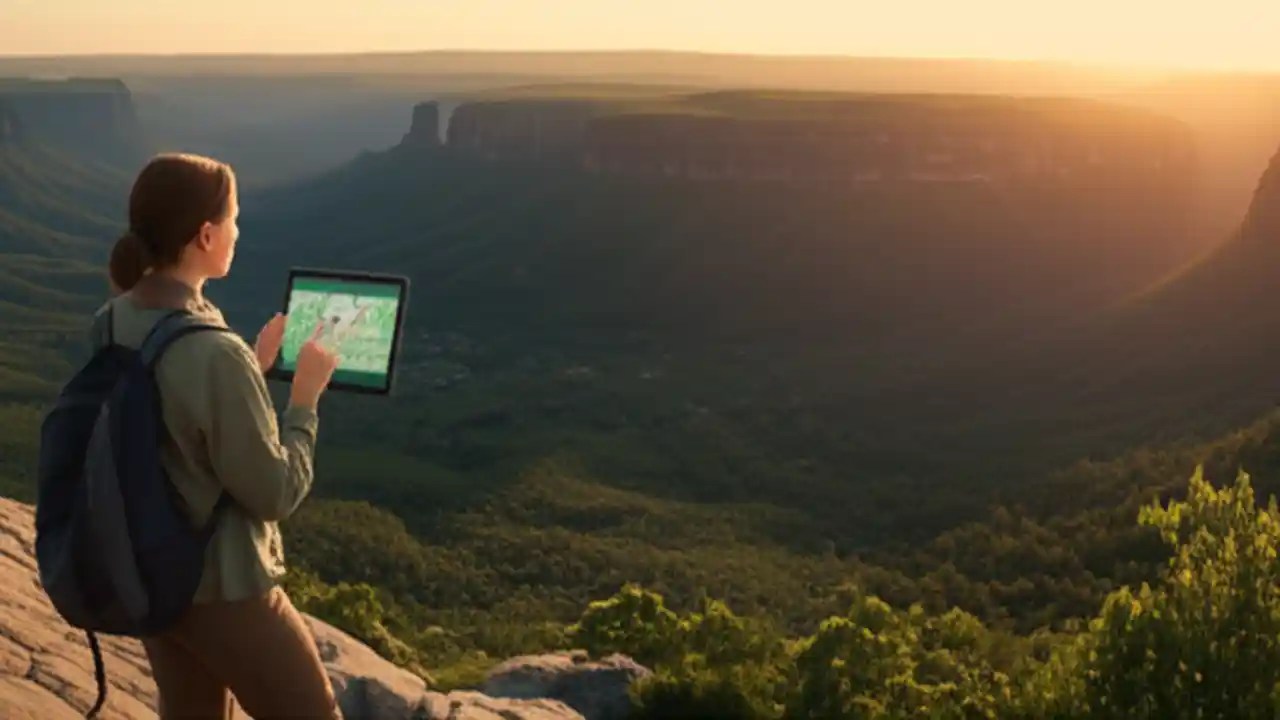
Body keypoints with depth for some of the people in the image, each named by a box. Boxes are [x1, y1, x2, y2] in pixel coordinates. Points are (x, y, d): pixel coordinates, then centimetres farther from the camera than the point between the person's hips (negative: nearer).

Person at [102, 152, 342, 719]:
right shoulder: (216, 355, -29)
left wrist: (255, 365, 9)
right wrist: (305, 396, -8)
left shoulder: (116, 323, -5)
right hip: (222, 590, -8)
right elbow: (275, 493, -19)